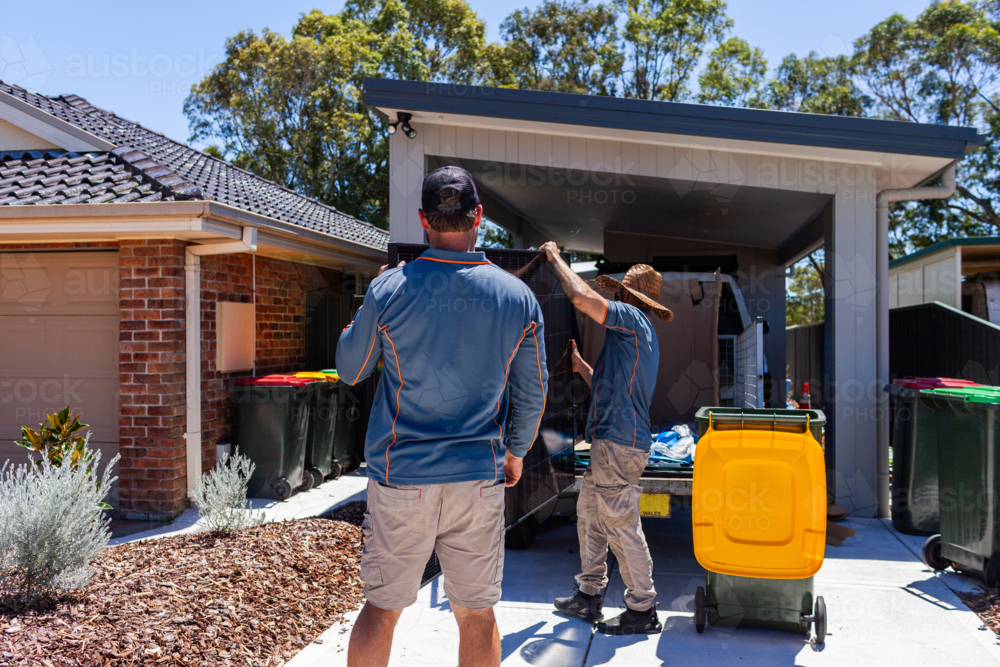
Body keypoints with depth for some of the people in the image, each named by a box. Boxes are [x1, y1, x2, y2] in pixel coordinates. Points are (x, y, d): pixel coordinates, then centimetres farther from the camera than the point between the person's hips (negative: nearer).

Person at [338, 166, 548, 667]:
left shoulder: (389, 290, -9)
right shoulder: (518, 297, -4)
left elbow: (350, 370, 6)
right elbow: (532, 394, 4)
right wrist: (516, 450, 22)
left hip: (400, 478, -1)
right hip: (478, 478, 1)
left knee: (381, 609, 13)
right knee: (477, 615, 13)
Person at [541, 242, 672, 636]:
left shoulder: (631, 318, -9)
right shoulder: (638, 331, 23)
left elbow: (582, 297, -22)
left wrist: (555, 257, -8)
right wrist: (581, 367, 25)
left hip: (619, 443, -11)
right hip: (611, 441, 11)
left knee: (621, 525, -4)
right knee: (589, 515, 16)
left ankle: (642, 611, 5)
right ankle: (588, 597, 26)